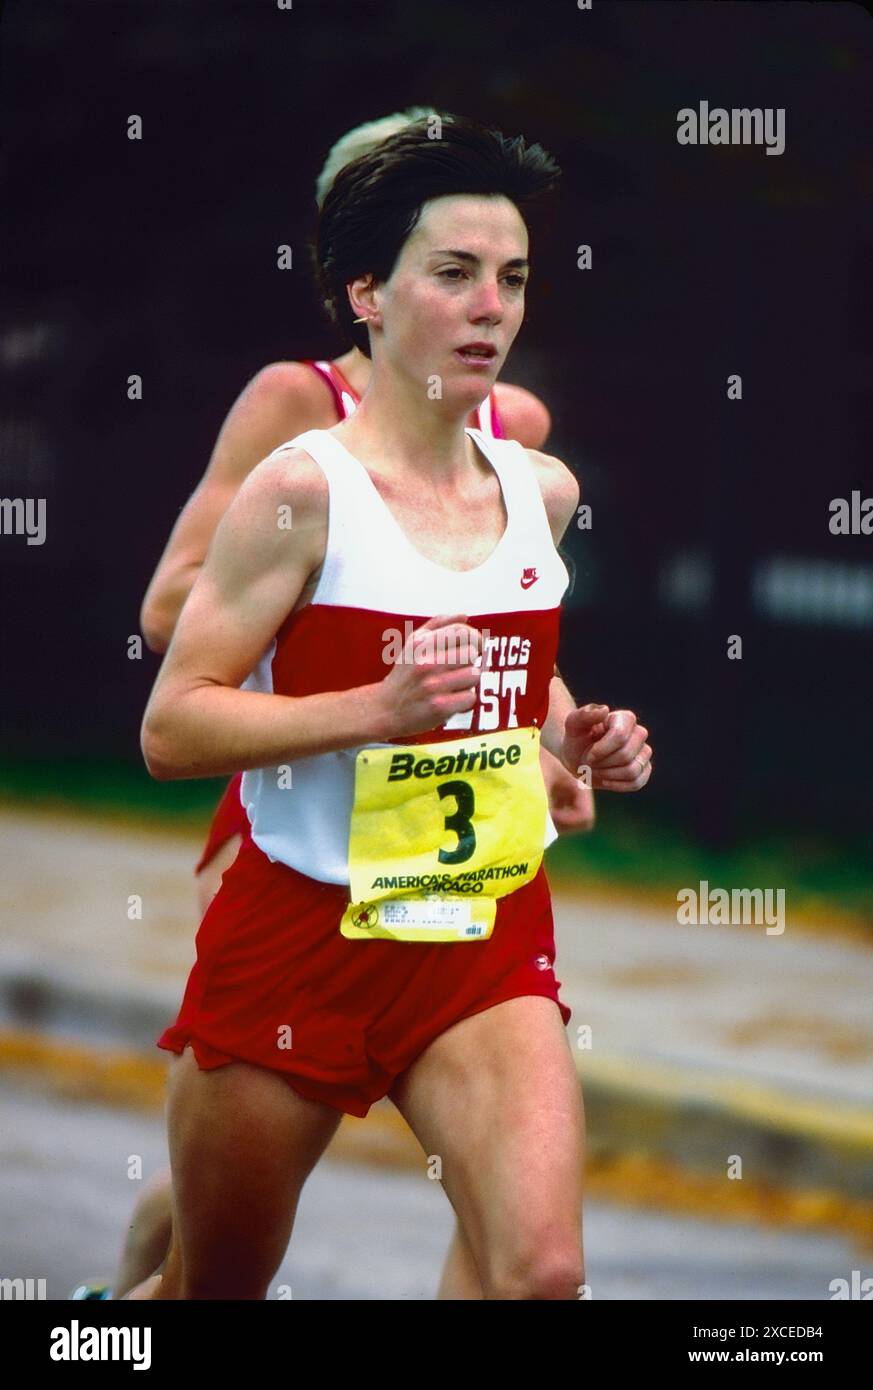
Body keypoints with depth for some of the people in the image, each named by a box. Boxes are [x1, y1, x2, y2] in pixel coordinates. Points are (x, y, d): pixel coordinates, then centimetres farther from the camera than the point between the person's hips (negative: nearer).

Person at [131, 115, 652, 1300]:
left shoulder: (543, 491, 5)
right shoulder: (304, 490, -13)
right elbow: (171, 729, -16)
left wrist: (579, 738, 4)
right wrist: (379, 708, -26)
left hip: (488, 937, 4)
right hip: (299, 934, -3)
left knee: (543, 1272, -18)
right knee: (212, 1290, 13)